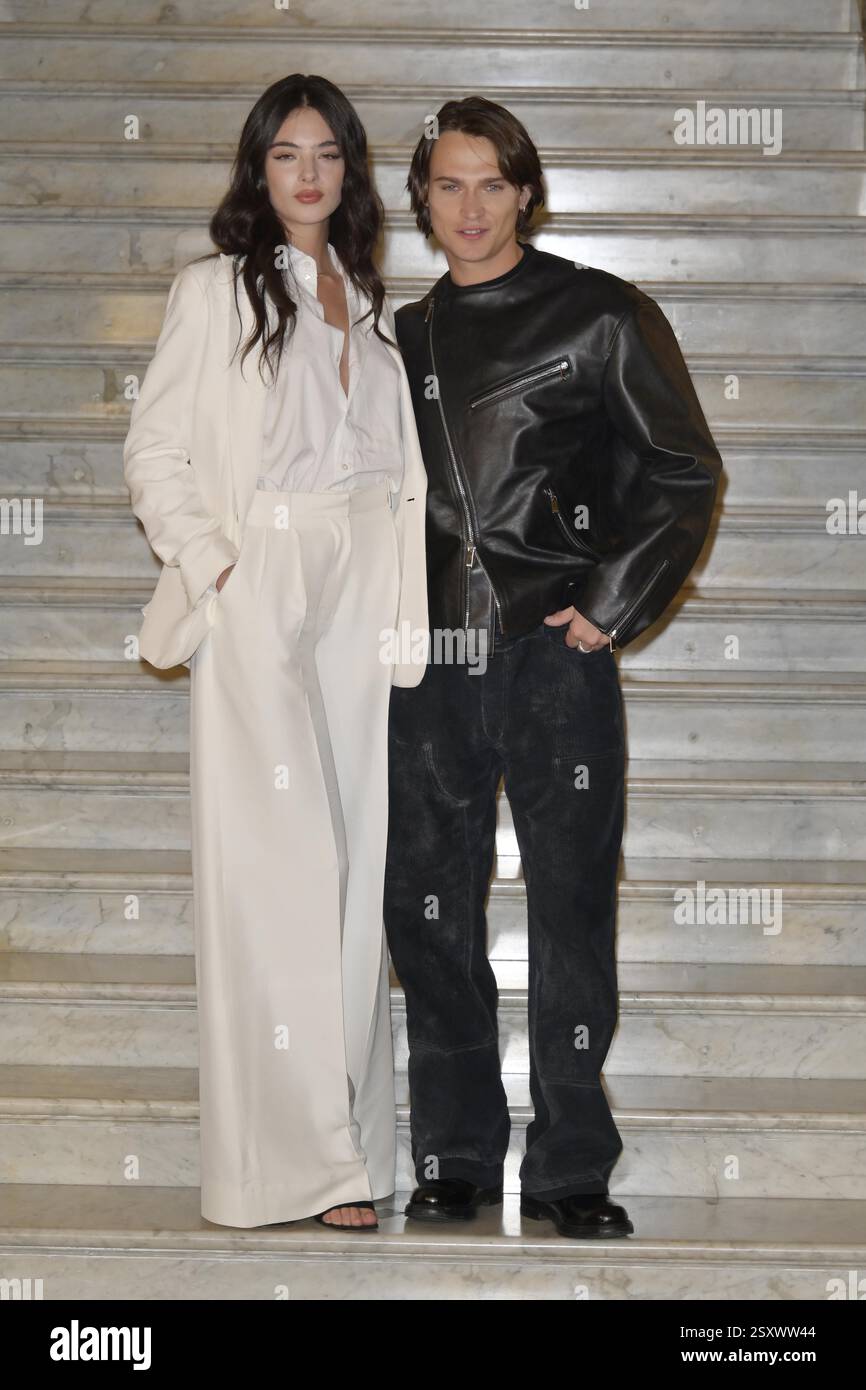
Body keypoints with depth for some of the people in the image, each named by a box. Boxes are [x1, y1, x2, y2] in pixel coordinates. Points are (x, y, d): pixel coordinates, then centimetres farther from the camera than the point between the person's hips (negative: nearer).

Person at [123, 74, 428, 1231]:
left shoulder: (368, 300, 18)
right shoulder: (217, 290, 3)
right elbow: (154, 452, 1)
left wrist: (400, 595, 9)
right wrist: (212, 567, -11)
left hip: (361, 597, 5)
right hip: (260, 600, -5)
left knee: (355, 858, 4)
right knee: (279, 862, -9)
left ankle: (348, 1133, 12)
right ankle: (296, 1154, -6)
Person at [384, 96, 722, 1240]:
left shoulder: (601, 317, 2)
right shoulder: (404, 338, 15)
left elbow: (685, 475, 2)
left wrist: (612, 608, -6)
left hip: (558, 659, -4)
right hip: (433, 666, 4)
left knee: (571, 910, -1)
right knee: (429, 913, 5)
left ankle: (570, 1169, 8)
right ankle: (457, 1160, 17)